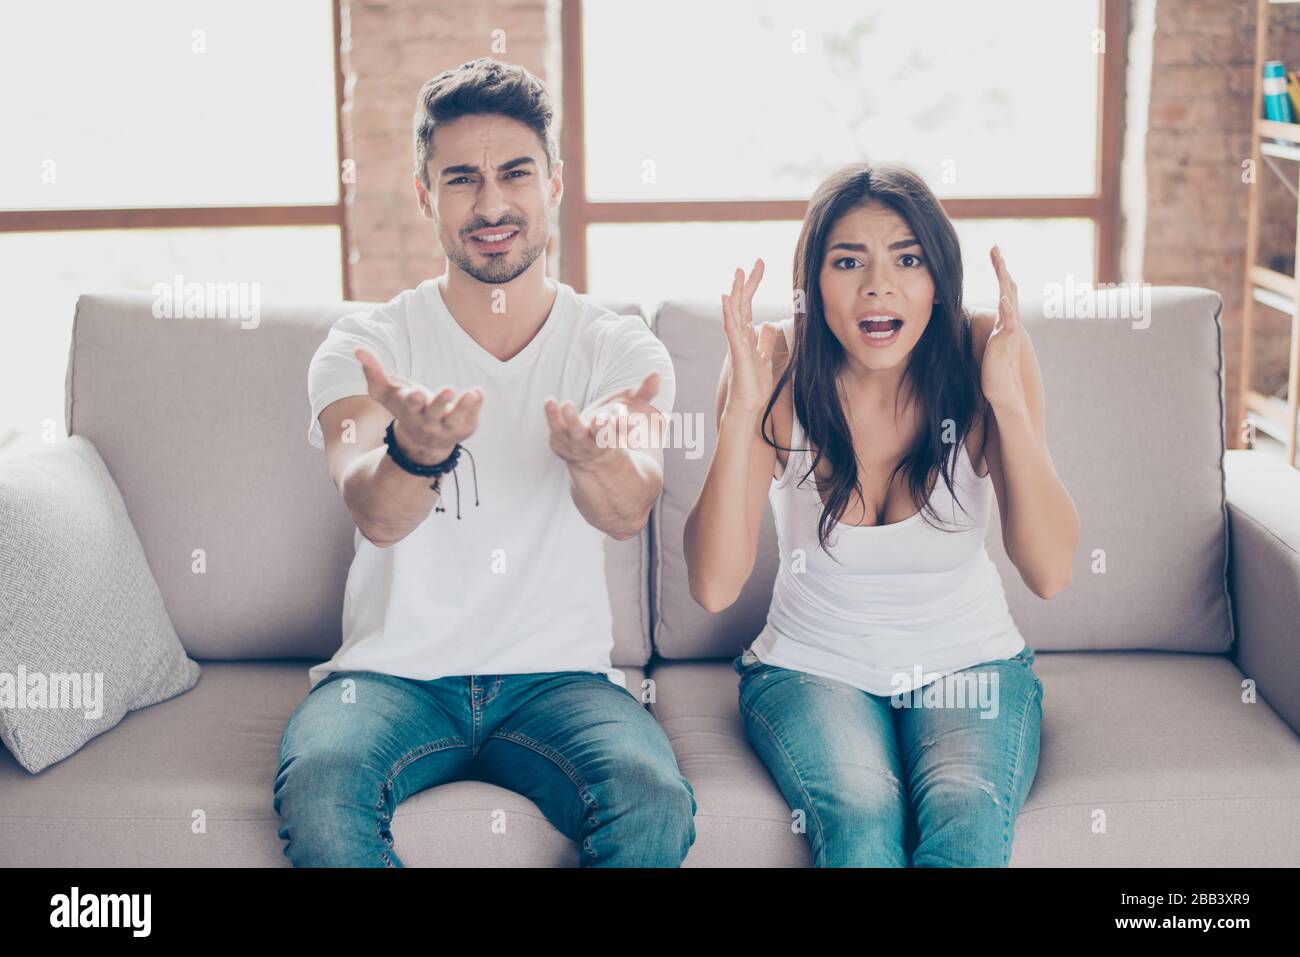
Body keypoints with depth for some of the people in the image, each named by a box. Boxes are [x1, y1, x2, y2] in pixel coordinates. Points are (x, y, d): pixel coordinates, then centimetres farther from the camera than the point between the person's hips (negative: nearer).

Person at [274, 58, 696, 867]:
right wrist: (416, 452, -44)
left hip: (560, 672, 0)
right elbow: (376, 515, -19)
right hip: (396, 670, 0)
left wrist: (592, 454, -43)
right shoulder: (364, 347, 0)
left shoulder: (620, 347, 2)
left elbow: (627, 513, -18)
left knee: (654, 802, -30)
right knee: (317, 792, -31)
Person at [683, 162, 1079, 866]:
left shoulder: (980, 355, -12)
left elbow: (1049, 572, -20)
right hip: (812, 669, 0)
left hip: (969, 666, 1)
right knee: (862, 824, -30)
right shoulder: (776, 366, -13)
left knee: (966, 823, -29)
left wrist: (1008, 397, -29)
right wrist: (743, 406, -30)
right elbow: (713, 587, -21)